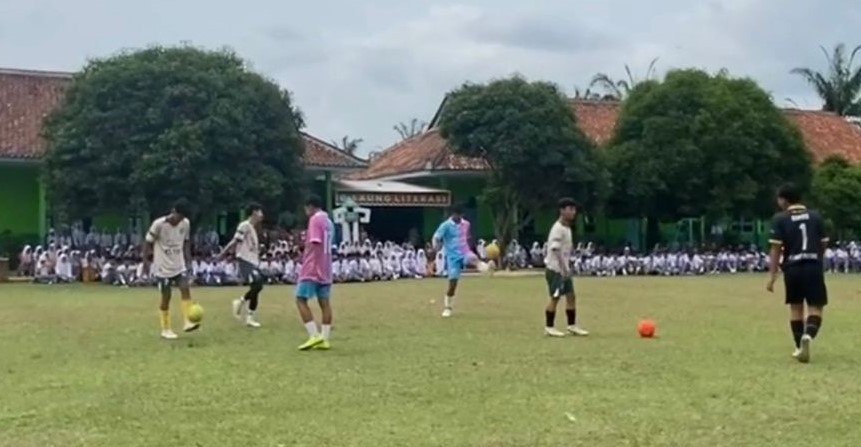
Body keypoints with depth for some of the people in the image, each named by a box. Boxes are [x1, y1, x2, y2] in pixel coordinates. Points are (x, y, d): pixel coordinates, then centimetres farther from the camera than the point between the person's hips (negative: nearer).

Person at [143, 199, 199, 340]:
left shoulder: (186, 224, -2)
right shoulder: (159, 224, -17)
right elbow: (148, 242, -8)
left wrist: (188, 259, 10)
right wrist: (146, 262, -7)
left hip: (179, 265, 4)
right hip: (163, 267, -4)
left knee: (185, 289, -15)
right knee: (166, 297, -1)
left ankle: (188, 322, -13)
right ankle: (165, 329, 11)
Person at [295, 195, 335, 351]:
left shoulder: (315, 219, -10)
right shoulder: (328, 221, 16)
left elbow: (315, 244, -19)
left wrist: (307, 265, -19)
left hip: (312, 268, -9)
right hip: (325, 270, 9)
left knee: (301, 300, -5)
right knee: (324, 303, 6)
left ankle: (314, 336, -13)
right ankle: (324, 339, 5)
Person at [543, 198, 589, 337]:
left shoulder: (567, 228, 14)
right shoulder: (558, 229, -15)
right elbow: (556, 250, -22)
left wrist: (567, 267, 16)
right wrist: (563, 268, -26)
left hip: (564, 269, 9)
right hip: (555, 269, -9)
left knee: (571, 296, 8)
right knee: (555, 297, -5)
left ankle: (572, 326, 14)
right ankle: (549, 327, 4)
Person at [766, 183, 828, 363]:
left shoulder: (780, 219, -2)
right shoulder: (815, 216, 7)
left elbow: (776, 249, -8)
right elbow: (823, 244, 9)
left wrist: (772, 276, -6)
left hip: (793, 268, 0)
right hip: (813, 266, 0)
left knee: (796, 307, 15)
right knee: (816, 307, 3)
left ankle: (799, 347, 19)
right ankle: (808, 335, -26)